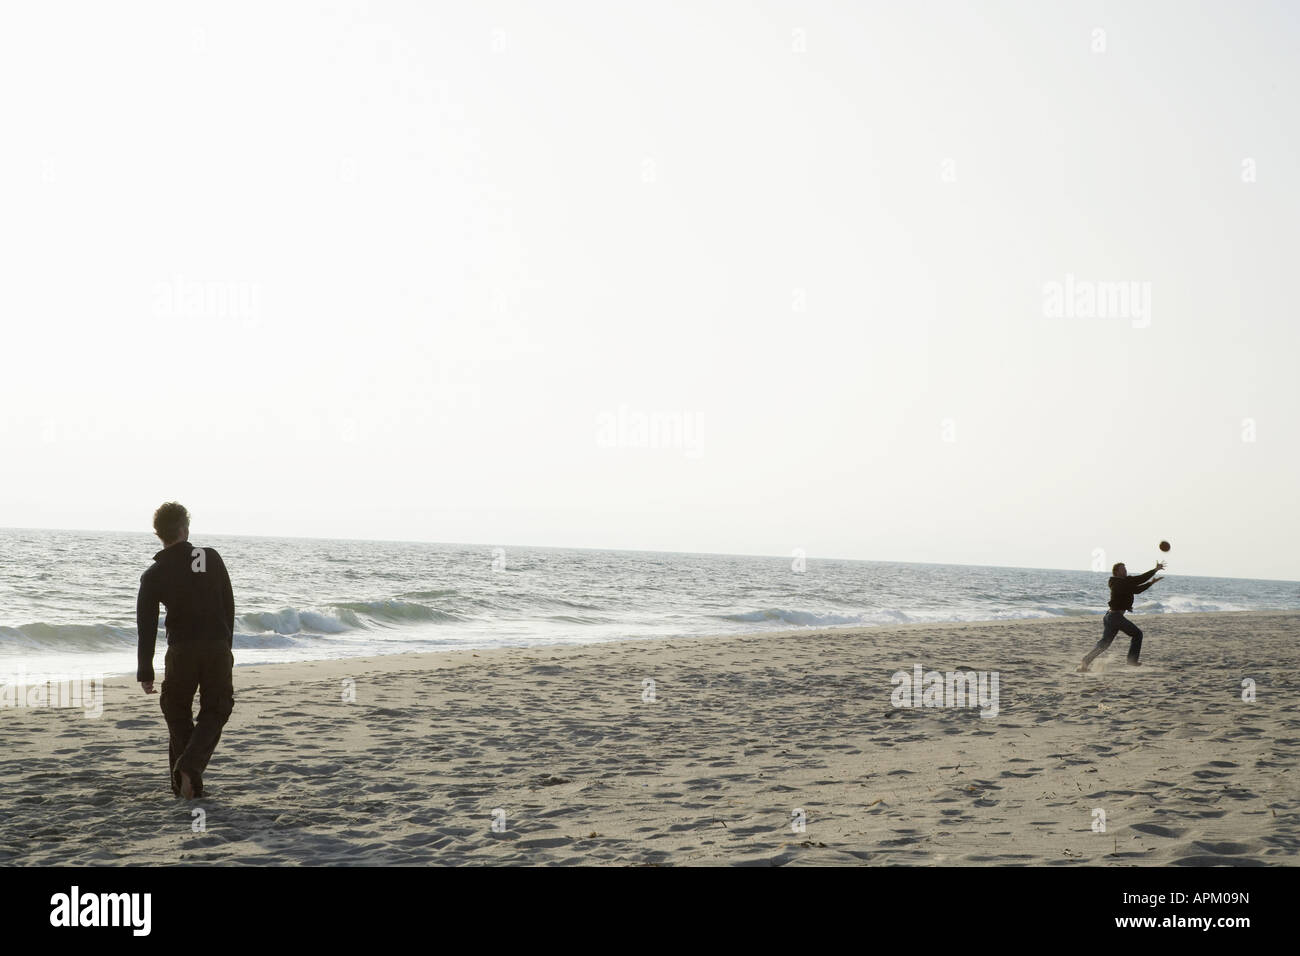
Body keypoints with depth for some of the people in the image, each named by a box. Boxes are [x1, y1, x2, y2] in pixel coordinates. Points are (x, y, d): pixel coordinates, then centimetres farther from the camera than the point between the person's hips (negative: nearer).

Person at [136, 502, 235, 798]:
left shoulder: (153, 575, -1)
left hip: (181, 652, 0)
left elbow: (146, 626, -1)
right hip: (218, 648, 0)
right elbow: (229, 605, 6)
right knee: (215, 711, 11)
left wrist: (145, 671, 5)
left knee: (178, 715, 15)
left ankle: (183, 780, 12)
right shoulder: (212, 558, 1)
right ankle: (191, 763, -12)